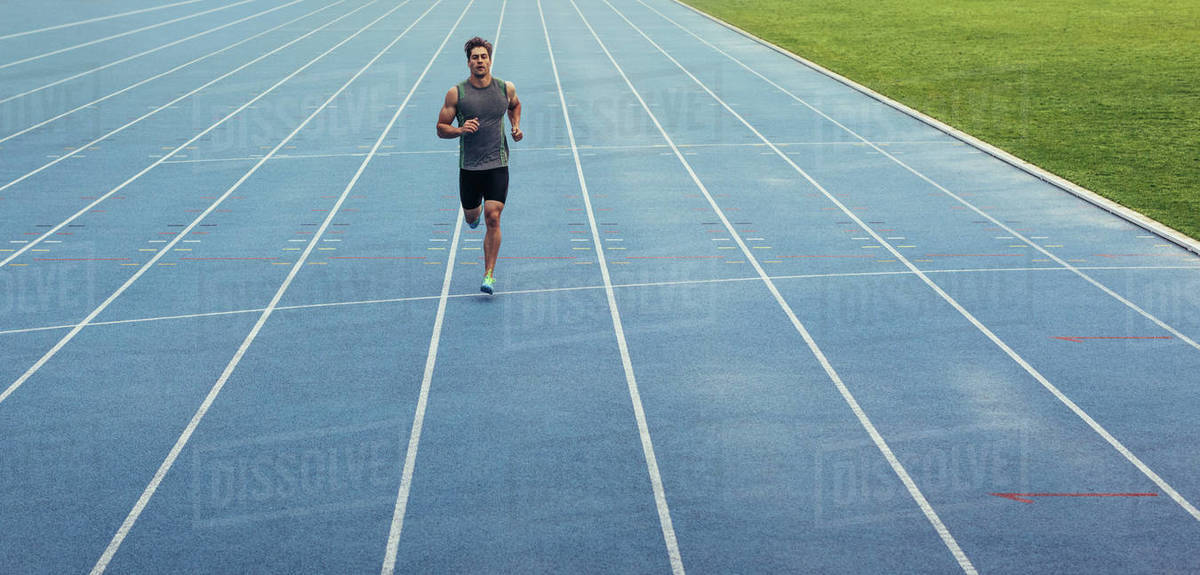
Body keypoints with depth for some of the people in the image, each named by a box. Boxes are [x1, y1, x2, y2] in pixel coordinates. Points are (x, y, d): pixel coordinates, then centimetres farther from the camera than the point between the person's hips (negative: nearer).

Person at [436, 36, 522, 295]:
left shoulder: (506, 89, 1)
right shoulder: (456, 93, -4)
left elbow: (515, 106, 26)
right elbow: (441, 128, 0)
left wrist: (516, 127, 8)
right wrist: (460, 129, -19)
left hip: (498, 165, -1)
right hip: (469, 167, 1)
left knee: (493, 218, -12)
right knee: (471, 217, 15)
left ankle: (489, 274, -5)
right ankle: (476, 210, 54)